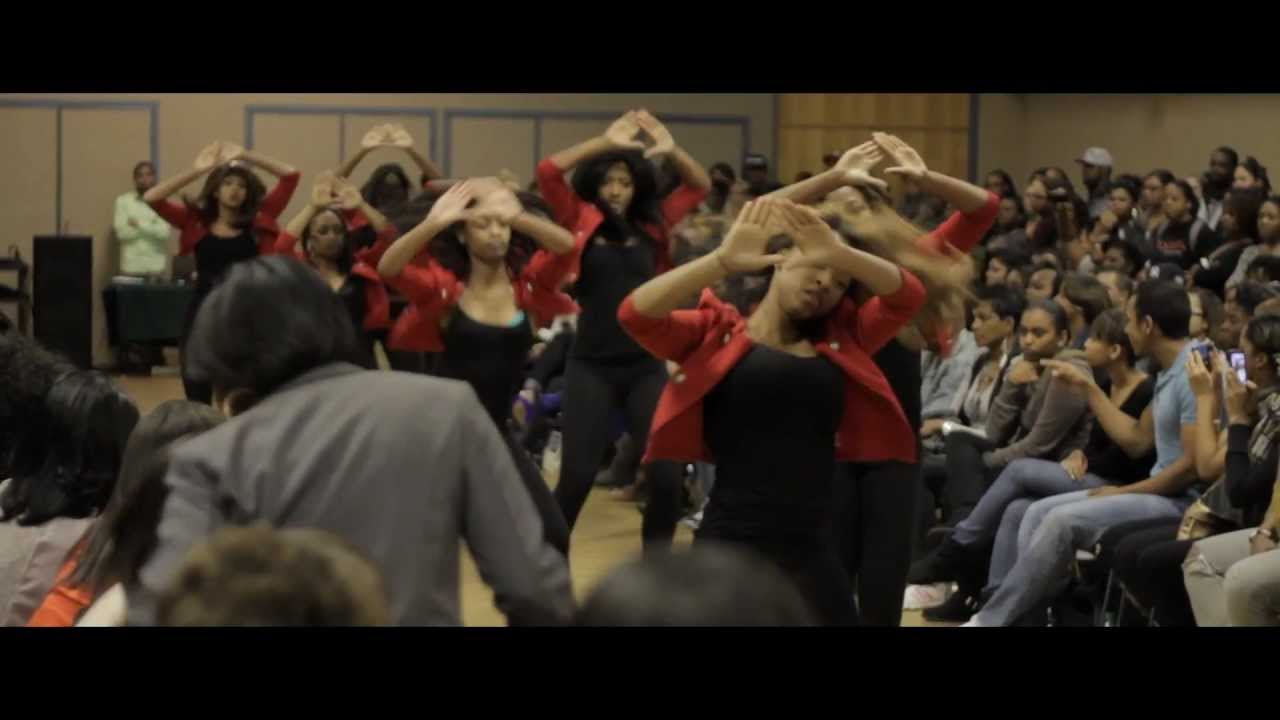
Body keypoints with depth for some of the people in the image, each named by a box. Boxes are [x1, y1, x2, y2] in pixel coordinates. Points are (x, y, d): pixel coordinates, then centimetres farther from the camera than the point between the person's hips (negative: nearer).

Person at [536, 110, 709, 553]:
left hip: (646, 365, 2)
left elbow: (700, 186, 13)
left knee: (666, 474, -4)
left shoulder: (652, 226, 9)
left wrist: (672, 150, -4)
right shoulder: (579, 222, 3)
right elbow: (547, 171, -11)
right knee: (577, 475, -6)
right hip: (592, 366, -2)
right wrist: (606, 142, -14)